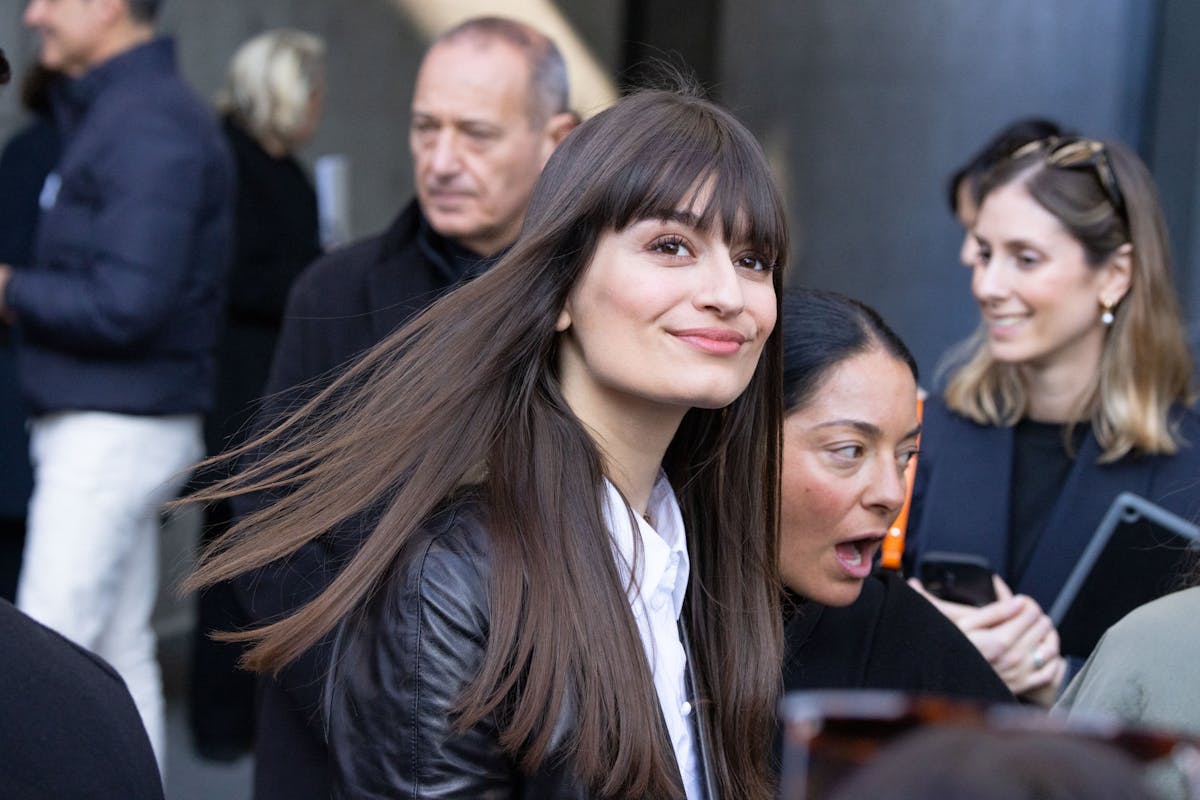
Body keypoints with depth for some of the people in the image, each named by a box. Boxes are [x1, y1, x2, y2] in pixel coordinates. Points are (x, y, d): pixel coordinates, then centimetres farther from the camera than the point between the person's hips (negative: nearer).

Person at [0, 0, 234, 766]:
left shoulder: (148, 125, -16)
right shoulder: (111, 109, 15)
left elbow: (126, 303, -22)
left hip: (112, 432, -10)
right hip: (117, 425, 10)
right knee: (122, 650, 13)